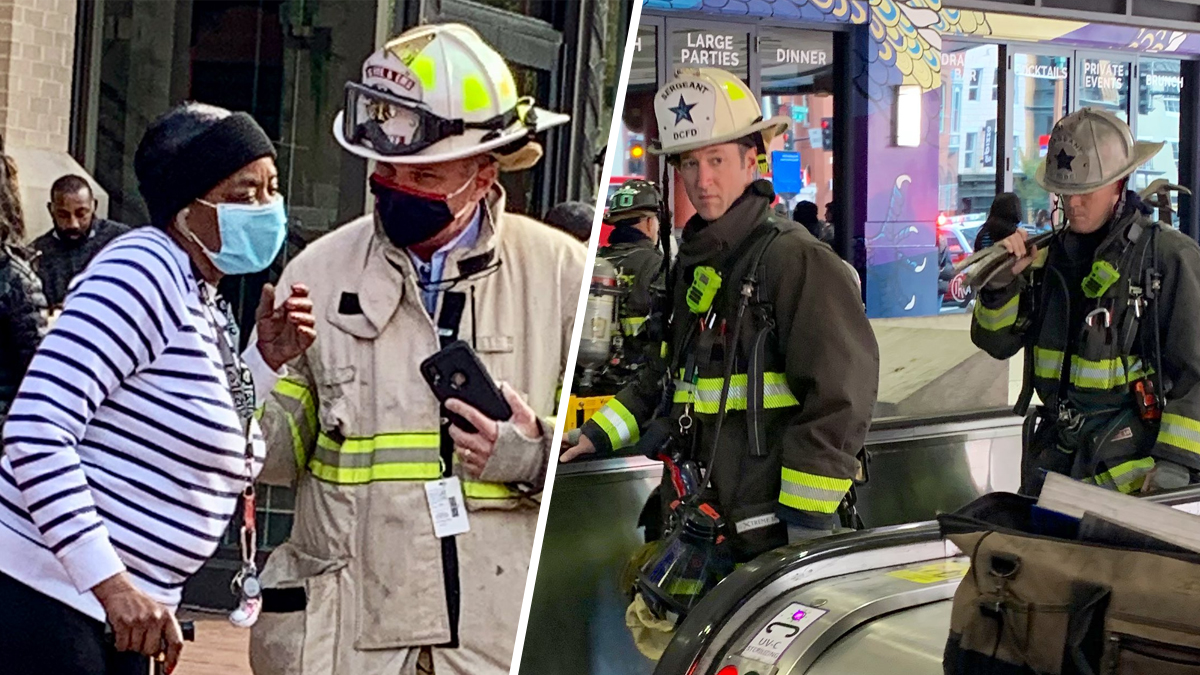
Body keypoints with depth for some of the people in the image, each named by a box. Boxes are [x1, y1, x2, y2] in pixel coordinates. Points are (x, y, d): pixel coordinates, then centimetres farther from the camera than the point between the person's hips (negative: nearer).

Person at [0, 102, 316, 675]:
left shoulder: (203, 305, 12)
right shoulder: (142, 274, -15)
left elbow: (224, 463, 16)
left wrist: (266, 359, 5)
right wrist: (112, 583, -24)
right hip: (47, 596, -9)